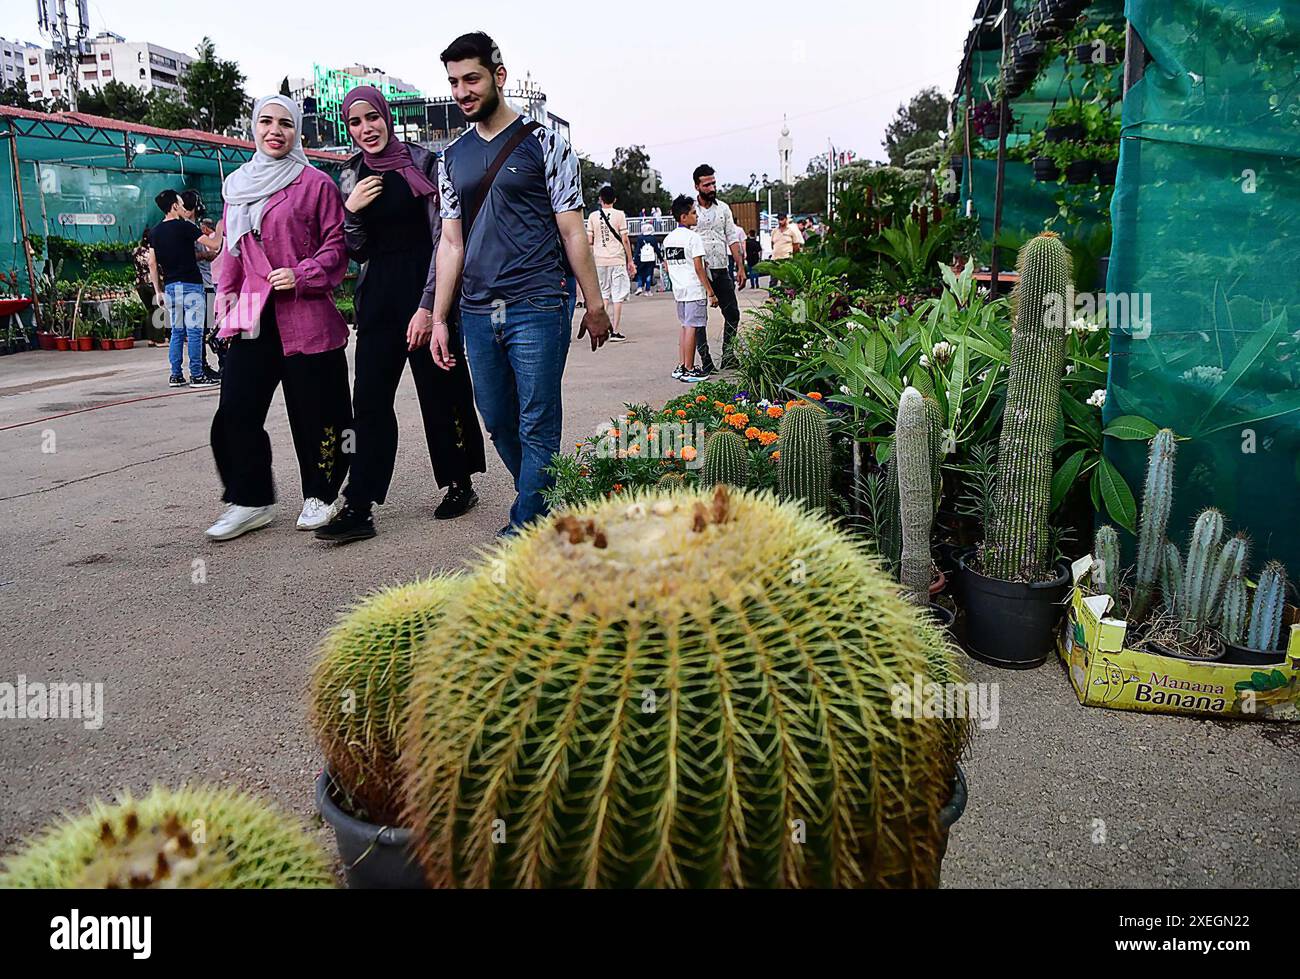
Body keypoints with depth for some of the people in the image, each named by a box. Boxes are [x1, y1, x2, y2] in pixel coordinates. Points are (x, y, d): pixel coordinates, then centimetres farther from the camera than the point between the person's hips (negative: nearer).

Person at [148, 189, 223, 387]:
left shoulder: (155, 232, 10)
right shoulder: (185, 226, -9)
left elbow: (152, 263, 10)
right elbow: (214, 245, -12)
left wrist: (158, 291, 15)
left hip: (170, 287, 6)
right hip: (190, 285, -6)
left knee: (177, 332, 11)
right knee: (194, 331, -4)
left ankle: (176, 376, 10)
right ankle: (196, 376, -4)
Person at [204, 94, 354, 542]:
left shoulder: (315, 184, -1)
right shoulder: (238, 186, 15)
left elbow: (337, 245, -1)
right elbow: (231, 250, 21)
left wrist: (300, 275, -14)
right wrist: (226, 301, 12)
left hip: (306, 316, -5)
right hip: (253, 317, 5)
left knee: (312, 409, 2)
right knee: (236, 411, 1)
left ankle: (320, 496, 19)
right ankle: (250, 500, 12)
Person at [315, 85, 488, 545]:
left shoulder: (422, 163, -2)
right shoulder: (352, 176, 12)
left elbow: (442, 238, -7)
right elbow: (356, 252, 14)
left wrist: (428, 304, -14)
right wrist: (351, 211, -6)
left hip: (424, 288, -4)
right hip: (377, 296, 4)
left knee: (441, 391, 3)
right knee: (369, 399, -1)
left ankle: (460, 484, 20)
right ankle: (358, 507, -1)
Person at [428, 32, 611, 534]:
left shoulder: (543, 142, 1)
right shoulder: (452, 157, 14)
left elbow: (572, 231, 0)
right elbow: (451, 243, 14)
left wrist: (595, 306, -2)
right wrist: (438, 318, 9)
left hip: (536, 308, -5)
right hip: (476, 313, 6)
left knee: (537, 427, -4)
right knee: (498, 423, 11)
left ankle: (524, 532, 4)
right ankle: (541, 503, 28)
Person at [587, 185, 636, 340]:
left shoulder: (593, 216, 3)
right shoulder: (619, 215, -4)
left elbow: (589, 241, 3)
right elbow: (625, 240, -5)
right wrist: (630, 261, 2)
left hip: (599, 261, 3)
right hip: (617, 260, -3)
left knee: (603, 294, 14)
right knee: (618, 295, 2)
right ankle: (614, 331, 0)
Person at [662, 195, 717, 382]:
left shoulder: (668, 238, 11)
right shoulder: (693, 237, -12)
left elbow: (668, 267, 16)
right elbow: (699, 268, -15)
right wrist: (711, 292, -12)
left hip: (679, 290, 8)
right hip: (695, 290, -8)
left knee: (685, 326, 17)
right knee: (692, 328, -4)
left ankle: (680, 367, 19)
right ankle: (689, 370, -1)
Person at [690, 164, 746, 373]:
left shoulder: (723, 208, 11)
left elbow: (732, 239, 12)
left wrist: (740, 267, 5)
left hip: (721, 271, 4)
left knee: (732, 314, 5)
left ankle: (728, 357, 18)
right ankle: (706, 362, 5)